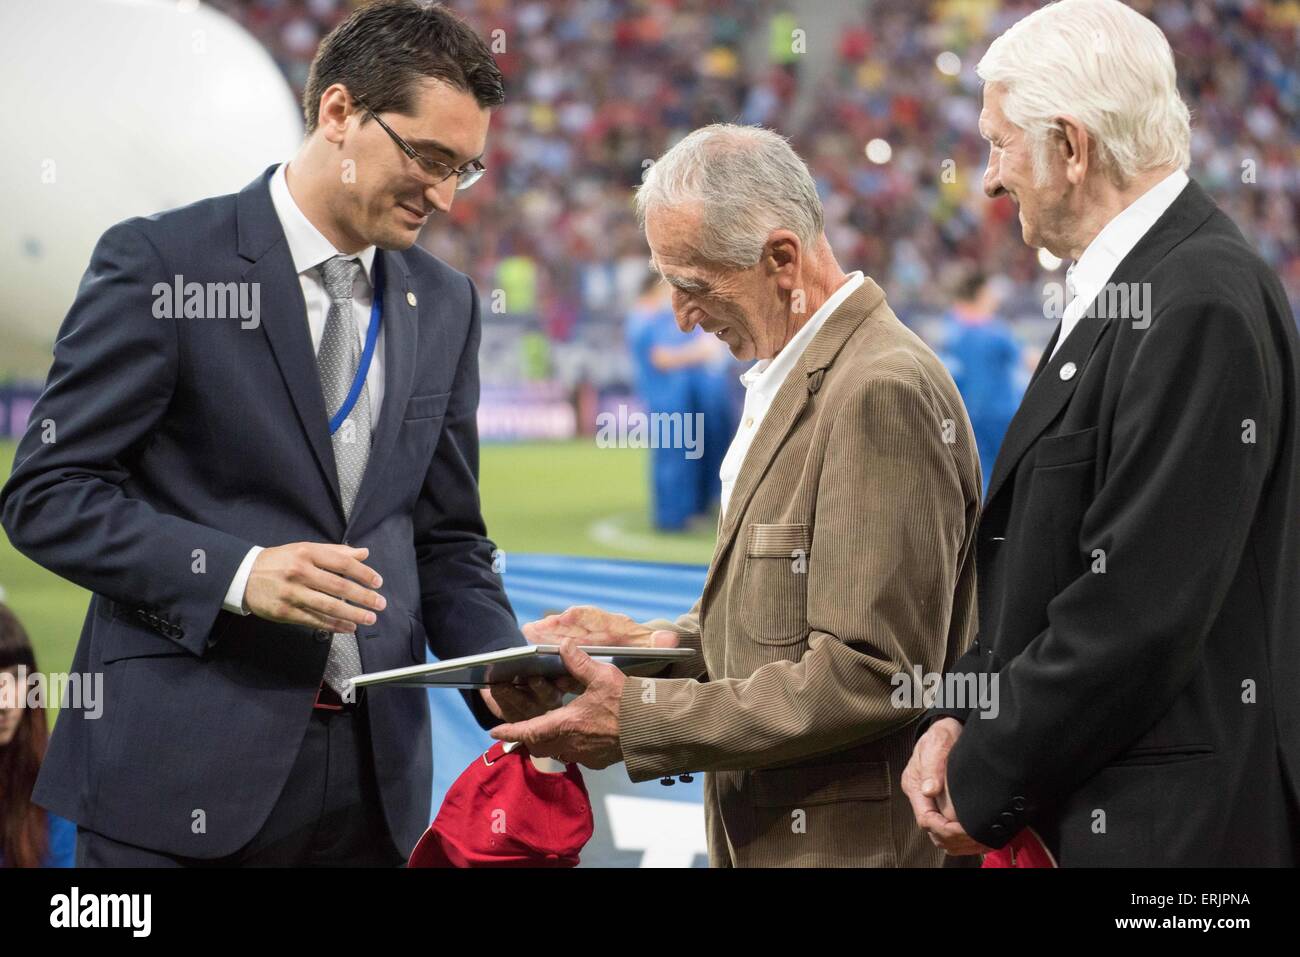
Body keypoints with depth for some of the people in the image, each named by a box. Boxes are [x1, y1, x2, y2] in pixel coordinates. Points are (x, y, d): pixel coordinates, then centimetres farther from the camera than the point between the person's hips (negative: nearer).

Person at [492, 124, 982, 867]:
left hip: (848, 843, -9)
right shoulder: (797, 377, 13)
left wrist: (637, 722, -19)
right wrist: (671, 642, 4)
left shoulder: (884, 391, -18)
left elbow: (872, 675, -22)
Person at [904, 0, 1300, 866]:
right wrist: (961, 715, 2)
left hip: (1173, 824, -9)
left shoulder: (1203, 305, -18)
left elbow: (1143, 606, -22)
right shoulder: (1116, 291, 13)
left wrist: (985, 783, -13)